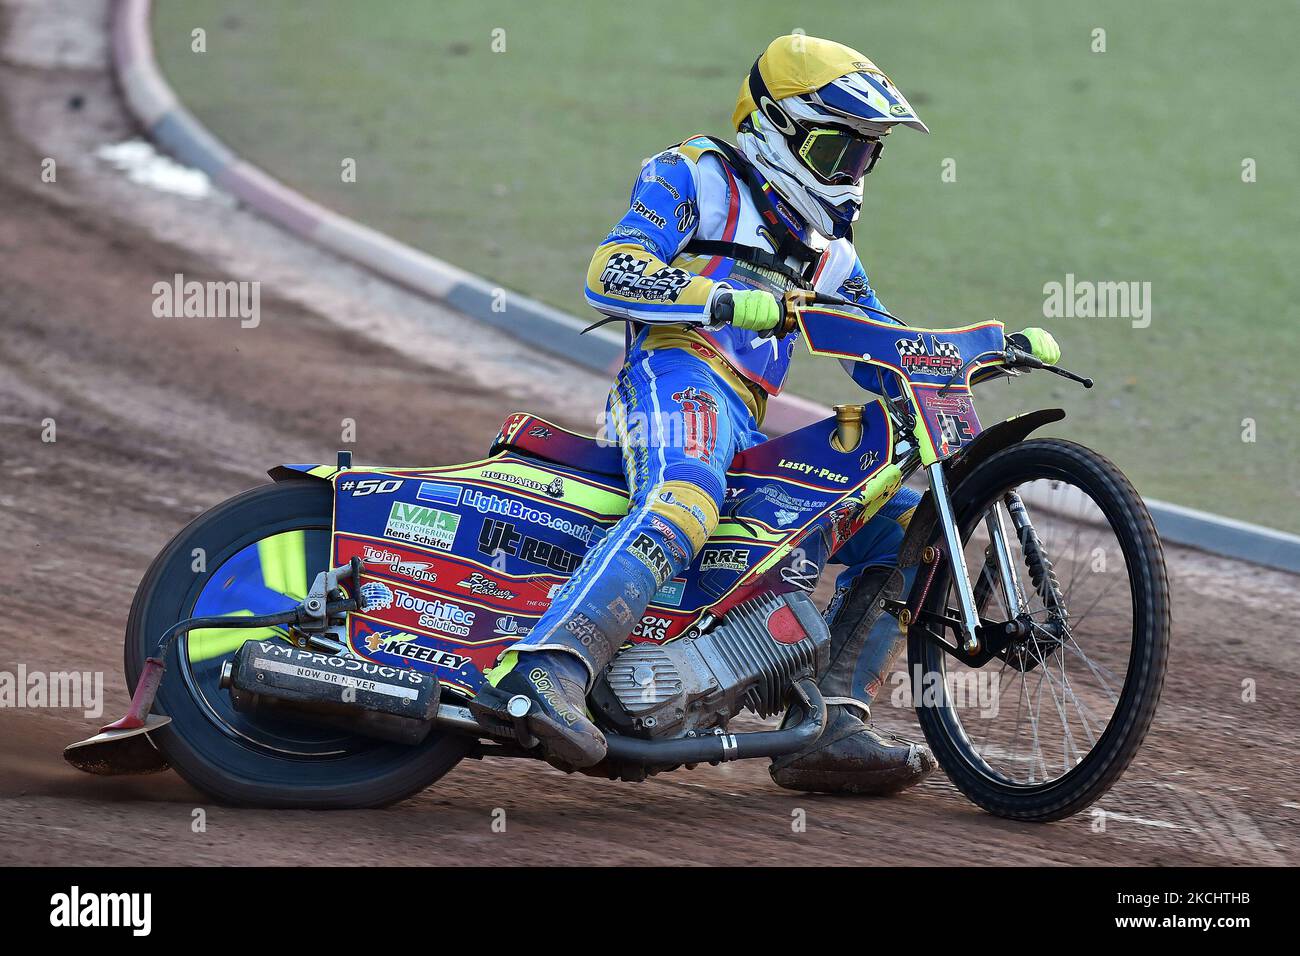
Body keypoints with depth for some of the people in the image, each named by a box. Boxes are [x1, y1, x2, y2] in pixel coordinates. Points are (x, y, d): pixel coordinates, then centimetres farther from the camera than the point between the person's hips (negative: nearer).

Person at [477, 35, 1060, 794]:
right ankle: (545, 671, -56)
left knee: (904, 526, 2)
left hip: (749, 431, 8)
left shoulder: (824, 247, 30)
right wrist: (728, 302, -21)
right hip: (678, 373, -8)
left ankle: (828, 729, -8)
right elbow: (610, 273, -8)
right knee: (685, 501, -39)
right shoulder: (695, 177, 8)